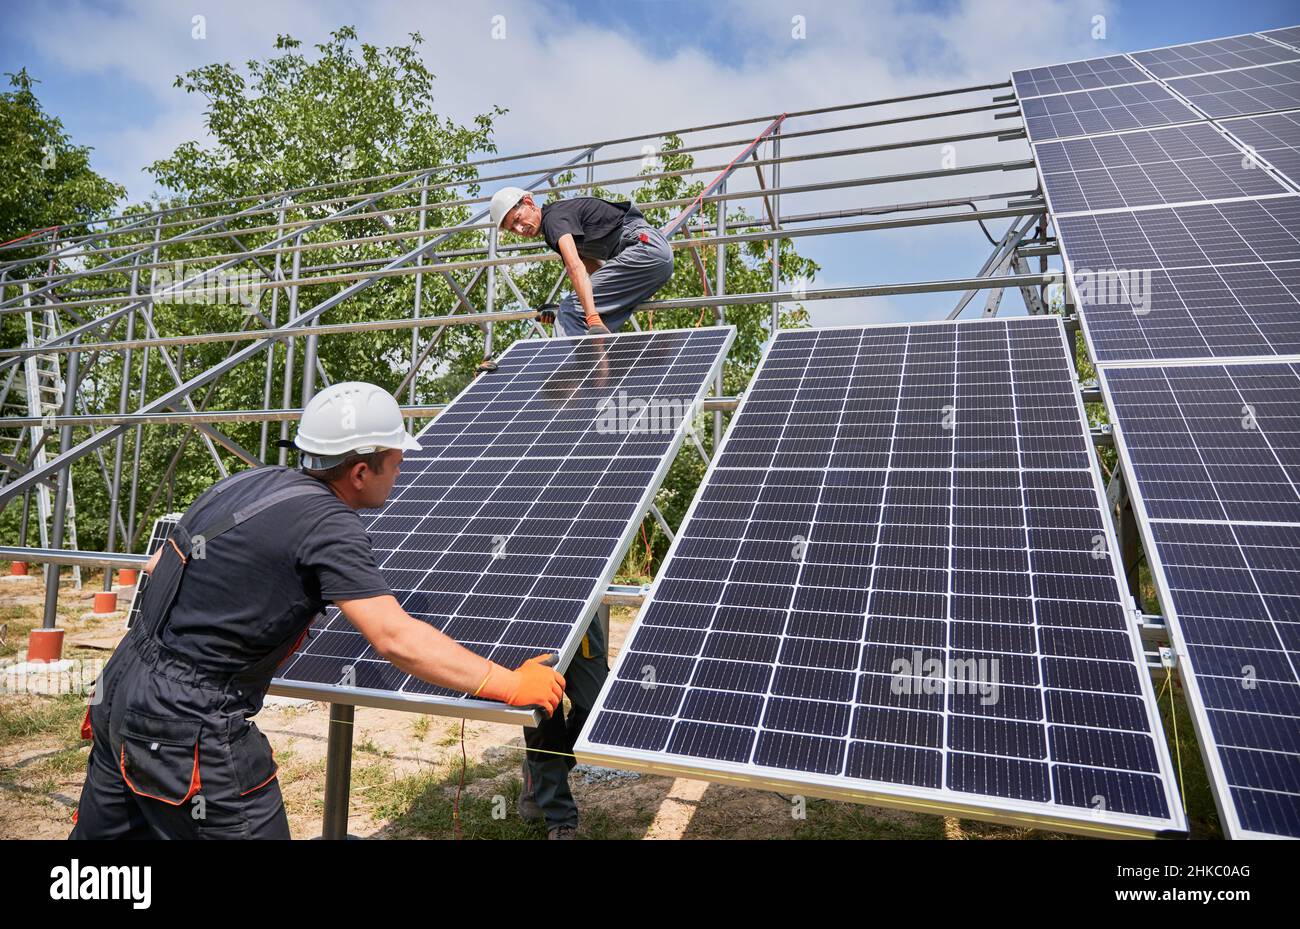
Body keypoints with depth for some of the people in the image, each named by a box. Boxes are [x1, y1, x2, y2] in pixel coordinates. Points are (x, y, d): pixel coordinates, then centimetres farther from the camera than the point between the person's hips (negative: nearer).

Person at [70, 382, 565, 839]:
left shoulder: (246, 481, 4)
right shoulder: (328, 524, -19)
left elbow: (157, 564, 19)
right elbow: (396, 639, -26)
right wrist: (513, 685, -21)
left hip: (120, 691, 9)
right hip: (187, 726, -9)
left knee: (104, 830, 25)